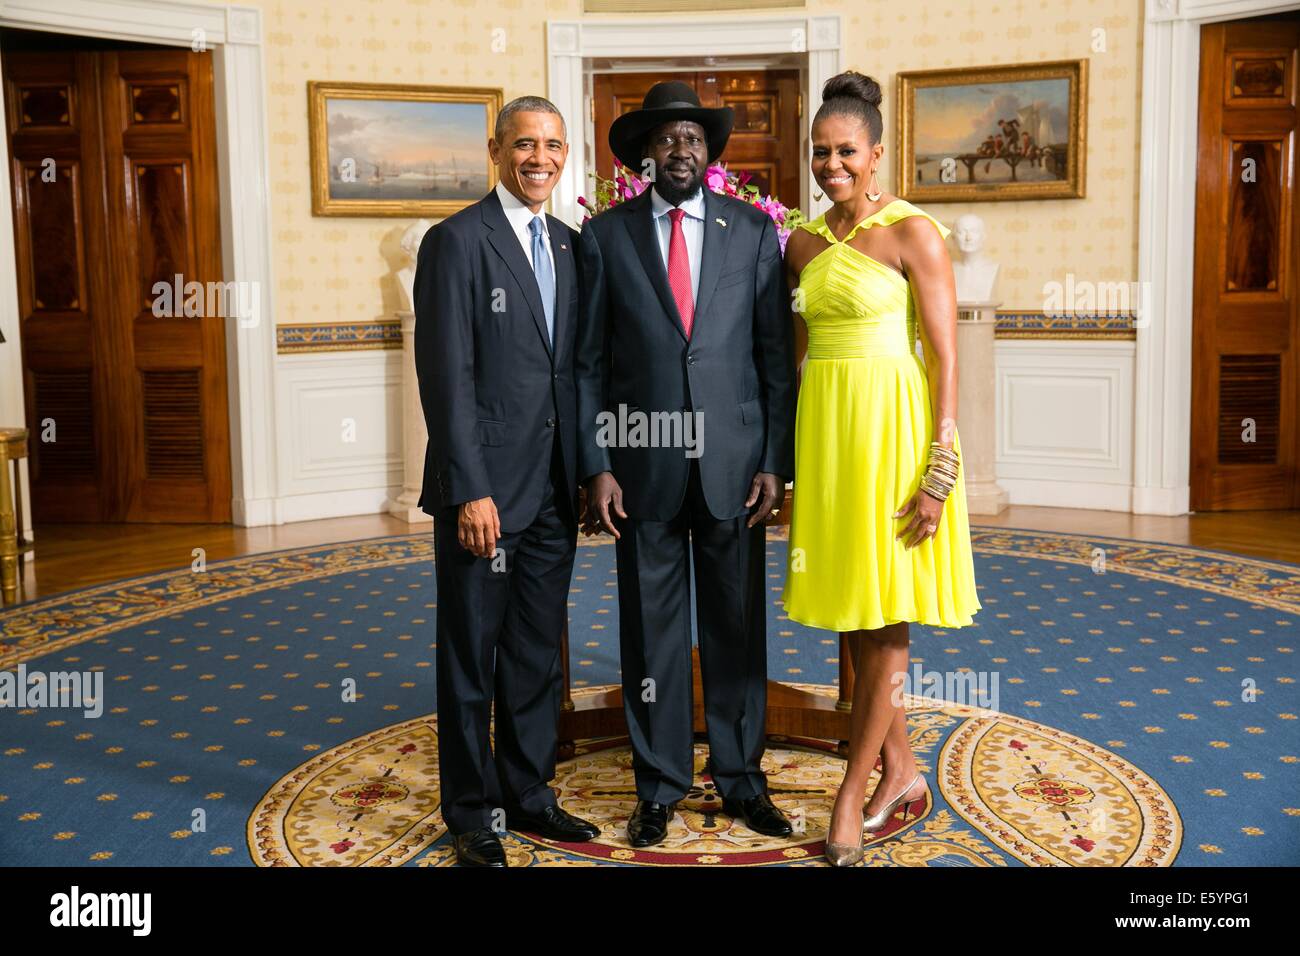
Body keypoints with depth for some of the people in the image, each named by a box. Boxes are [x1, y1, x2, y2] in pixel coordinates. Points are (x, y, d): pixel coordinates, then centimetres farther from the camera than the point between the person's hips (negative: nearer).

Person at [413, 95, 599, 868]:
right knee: (473, 658, 7)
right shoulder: (457, 241, -9)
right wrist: (471, 491, -18)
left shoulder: (570, 246, 11)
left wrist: (588, 471, 8)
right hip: (484, 487, -6)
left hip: (555, 487, 6)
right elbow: (447, 376, -14)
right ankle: (473, 813, 21)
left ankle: (528, 791, 30)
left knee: (539, 653, 15)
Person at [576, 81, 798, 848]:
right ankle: (660, 785, 22)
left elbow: (776, 355, 3)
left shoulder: (754, 231, 4)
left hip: (733, 462, 1)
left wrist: (776, 461, -3)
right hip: (644, 466, 0)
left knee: (737, 627, 9)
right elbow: (589, 362, 1)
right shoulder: (606, 236, 3)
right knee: (651, 631, 8)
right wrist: (597, 466, -6)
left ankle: (742, 777, 25)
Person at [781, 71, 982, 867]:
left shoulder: (914, 232, -8)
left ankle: (853, 789, 9)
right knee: (851, 610, 10)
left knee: (885, 612, 0)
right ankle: (903, 771, 25)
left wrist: (939, 472, -17)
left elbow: (946, 356, -11)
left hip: (892, 427, -7)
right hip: (825, 427, 7)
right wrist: (789, 450, 12)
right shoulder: (803, 244, 11)